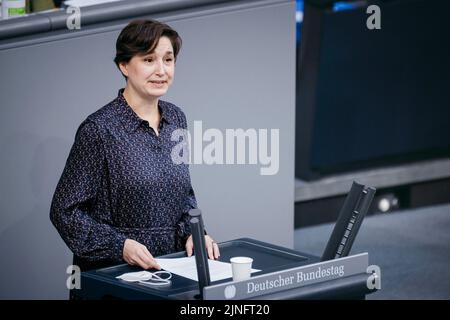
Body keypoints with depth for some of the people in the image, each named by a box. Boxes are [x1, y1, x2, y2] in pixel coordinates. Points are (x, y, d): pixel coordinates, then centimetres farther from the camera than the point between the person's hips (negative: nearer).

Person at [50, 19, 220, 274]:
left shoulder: (176, 118, 9)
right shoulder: (99, 129, -10)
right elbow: (65, 211, -8)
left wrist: (193, 232, 2)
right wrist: (121, 245, -18)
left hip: (171, 266, 5)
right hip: (112, 272, -5)